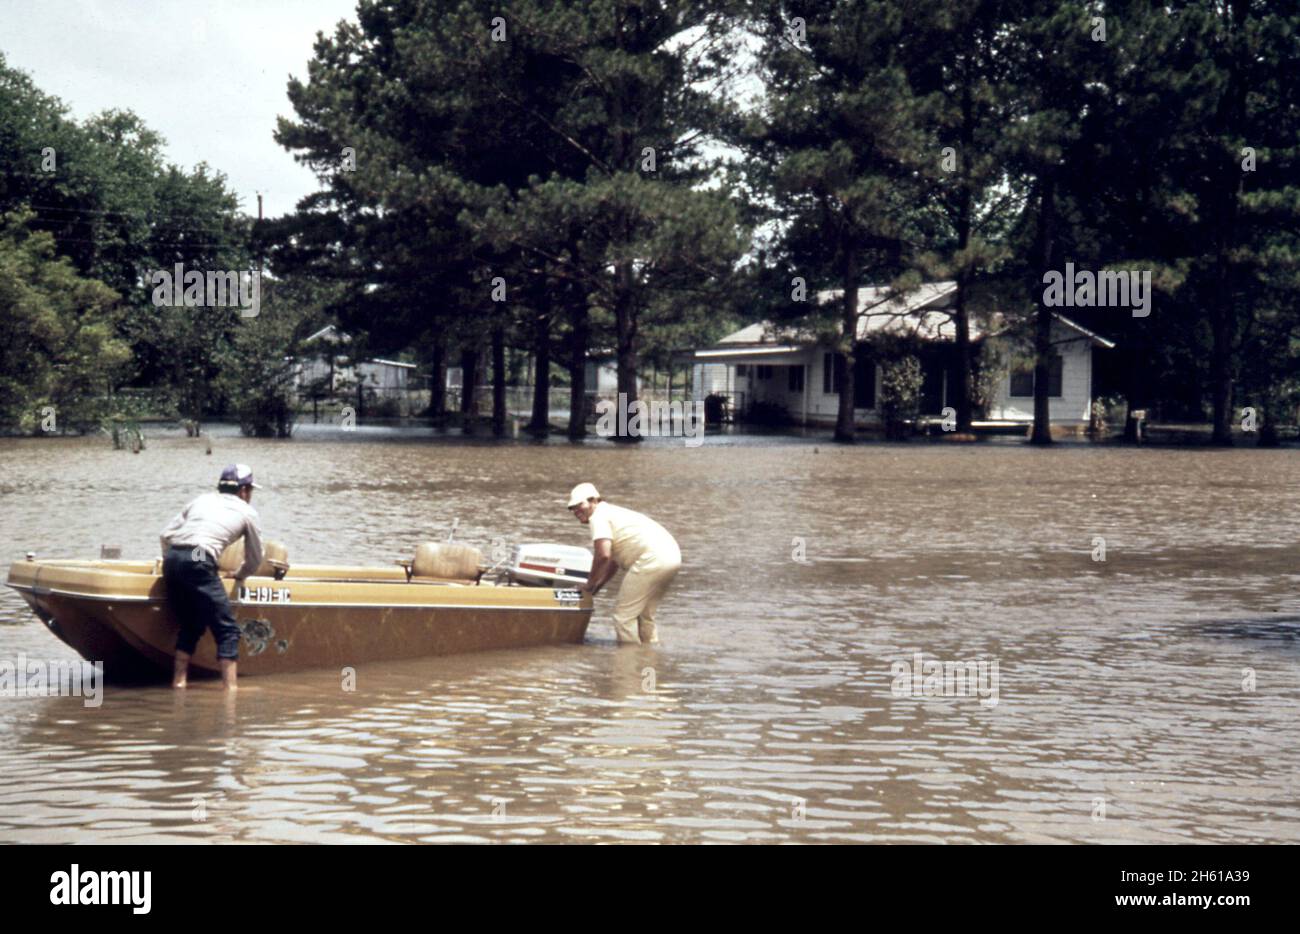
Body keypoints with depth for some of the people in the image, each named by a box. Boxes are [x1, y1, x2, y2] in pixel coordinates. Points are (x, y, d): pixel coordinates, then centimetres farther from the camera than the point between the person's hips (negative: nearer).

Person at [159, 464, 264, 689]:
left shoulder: (202, 500, 28)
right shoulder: (247, 512, 17)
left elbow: (166, 534, 21)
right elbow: (255, 559, 23)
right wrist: (239, 575, 42)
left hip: (171, 560, 6)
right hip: (199, 562, -6)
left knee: (190, 626, 21)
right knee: (227, 630, 0)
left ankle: (178, 682, 17)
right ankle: (230, 688, -7)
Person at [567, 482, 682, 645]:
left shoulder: (598, 516, -1)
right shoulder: (612, 513, 29)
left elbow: (603, 555, -14)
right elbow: (613, 562, 33)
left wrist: (590, 585, -2)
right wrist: (596, 587, 29)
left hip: (652, 558, -10)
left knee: (624, 614, -2)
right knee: (644, 615, 22)